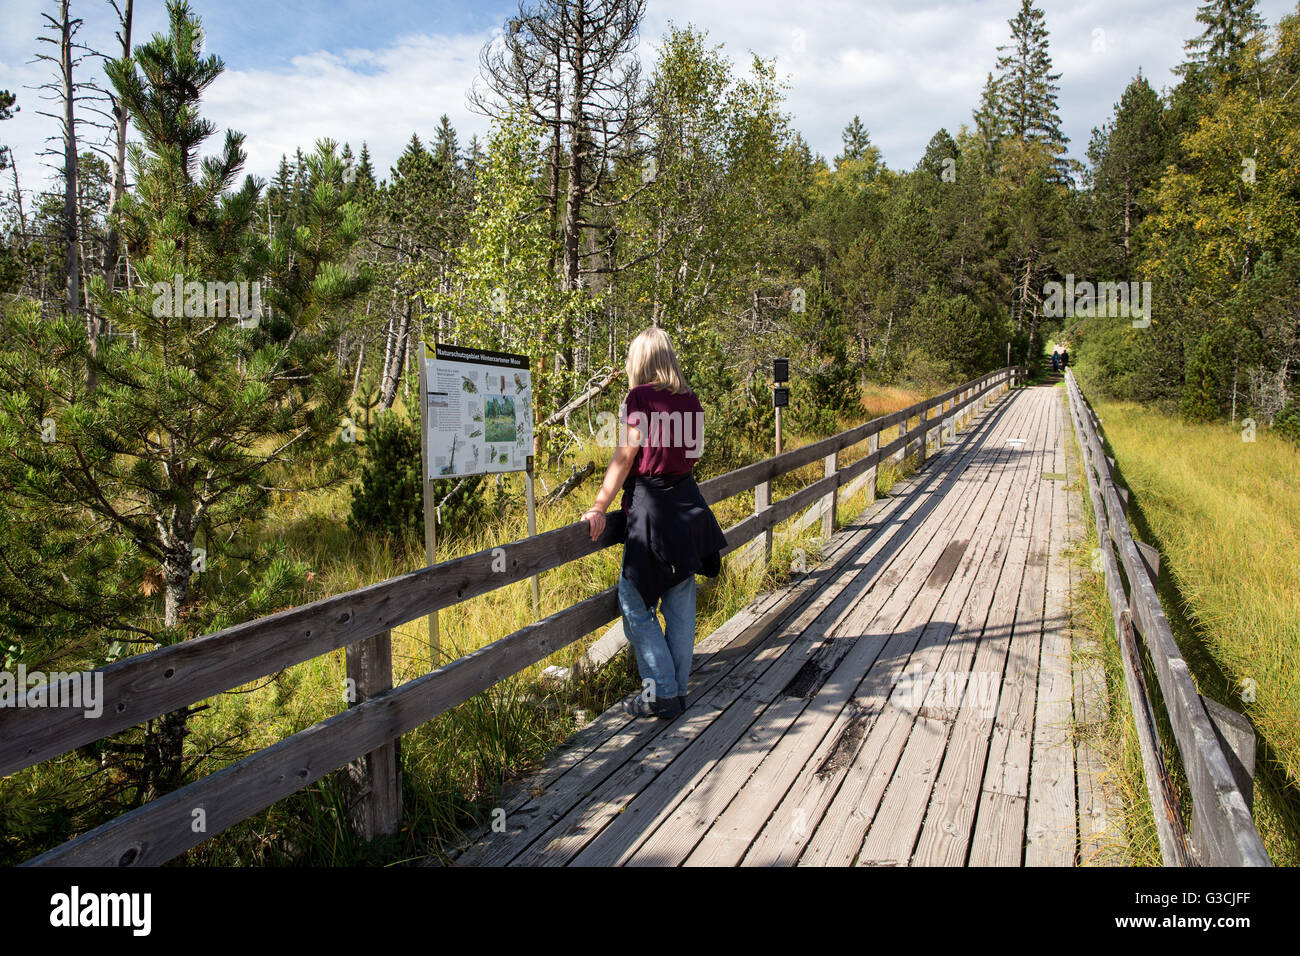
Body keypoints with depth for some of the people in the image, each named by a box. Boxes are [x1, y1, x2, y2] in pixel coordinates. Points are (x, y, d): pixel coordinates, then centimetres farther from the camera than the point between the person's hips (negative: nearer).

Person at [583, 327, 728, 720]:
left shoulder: (640, 397, -10)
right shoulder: (690, 400, 8)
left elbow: (626, 455, -12)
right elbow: (691, 453, 12)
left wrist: (599, 507, -9)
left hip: (651, 507, -7)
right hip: (688, 504, 7)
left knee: (635, 604, 3)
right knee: (680, 606, 12)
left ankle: (662, 694, 4)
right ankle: (678, 689, 22)